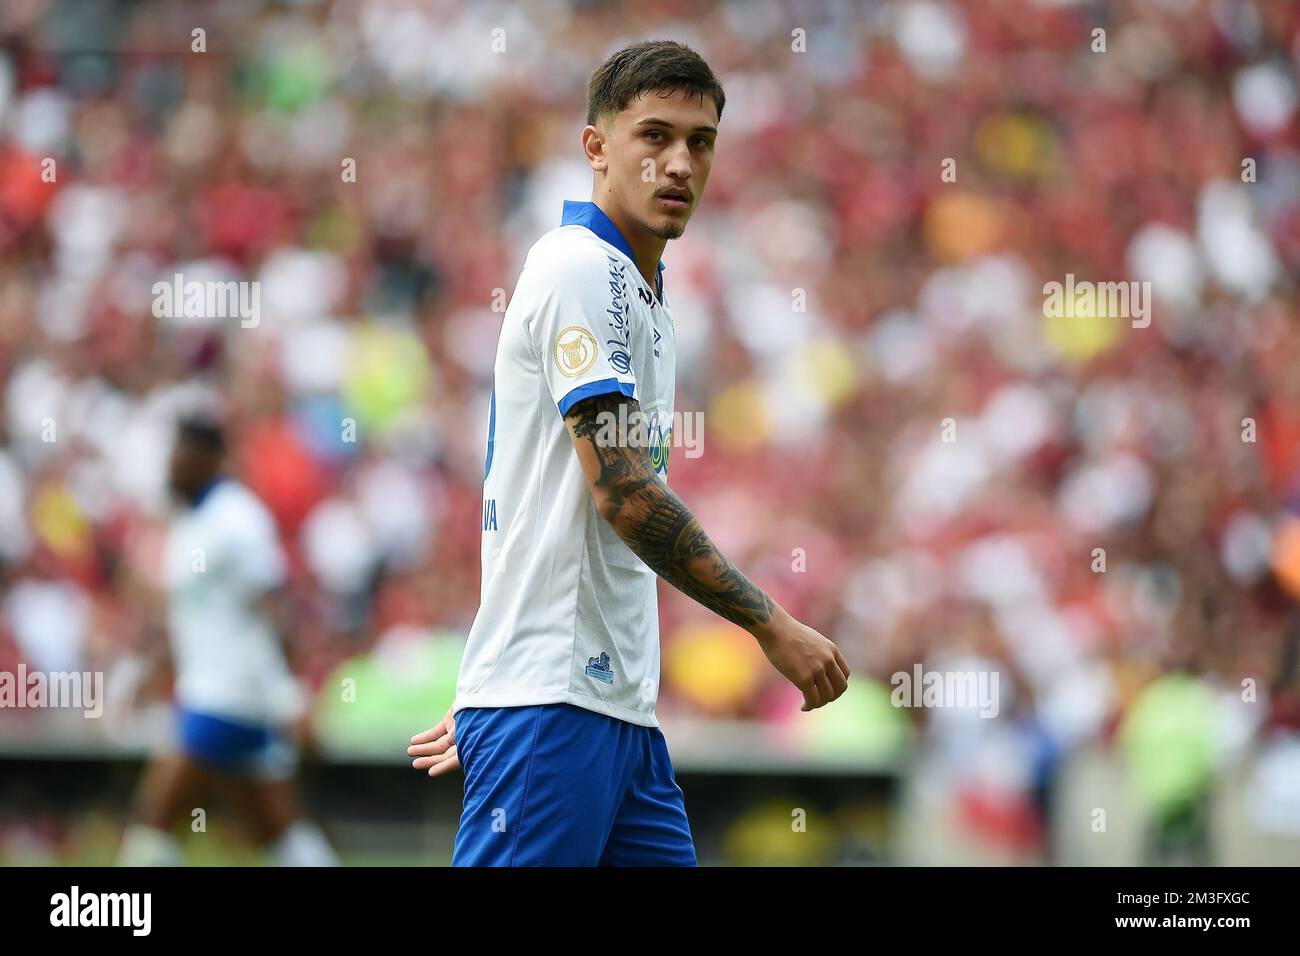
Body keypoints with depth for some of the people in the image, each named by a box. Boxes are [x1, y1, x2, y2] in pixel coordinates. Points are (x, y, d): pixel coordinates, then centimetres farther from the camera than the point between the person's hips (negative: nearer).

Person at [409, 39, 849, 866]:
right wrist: (772, 626, -14)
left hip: (619, 703, 9)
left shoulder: (641, 296, 20)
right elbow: (621, 490, -17)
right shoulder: (581, 268, -10)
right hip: (550, 705, -9)